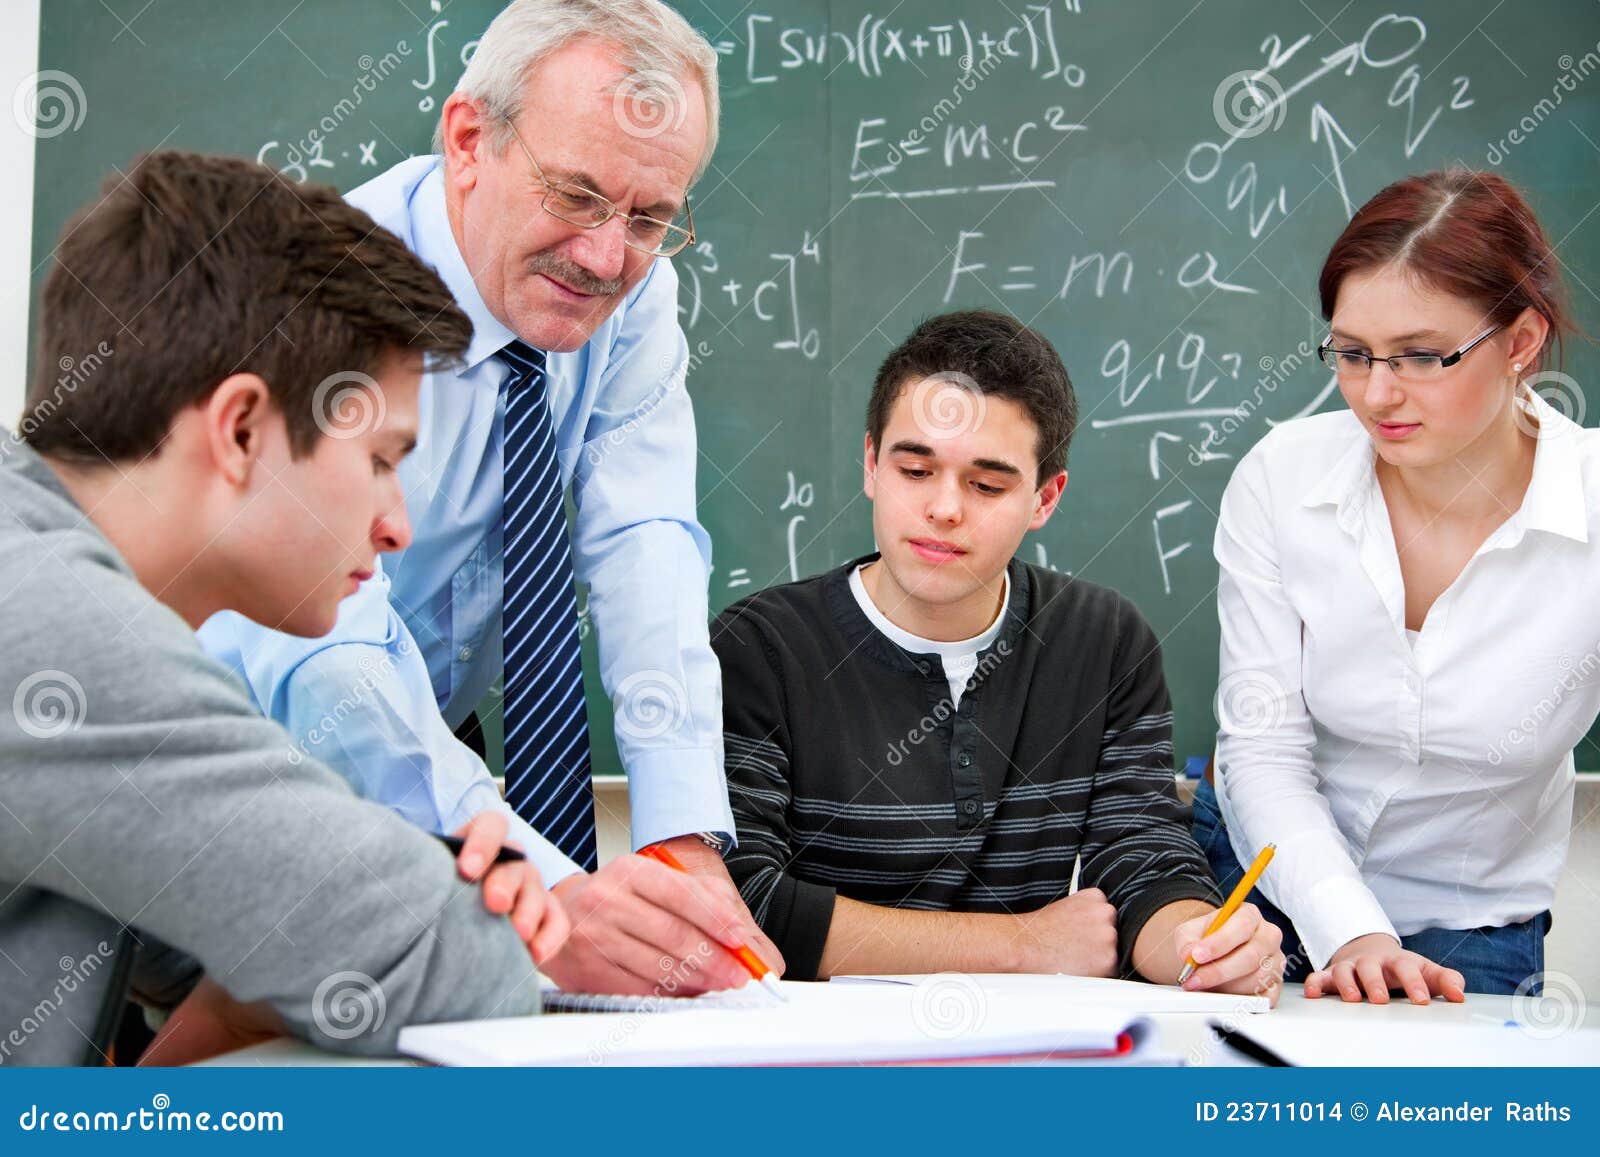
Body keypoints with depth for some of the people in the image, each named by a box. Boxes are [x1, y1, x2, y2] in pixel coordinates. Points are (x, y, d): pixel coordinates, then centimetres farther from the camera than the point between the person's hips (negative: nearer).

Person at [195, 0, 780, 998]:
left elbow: (643, 548, -16)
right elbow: (321, 653, -37)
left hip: (436, 744, 5)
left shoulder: (632, 289, -7)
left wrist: (685, 842, -31)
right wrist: (538, 900, -50)